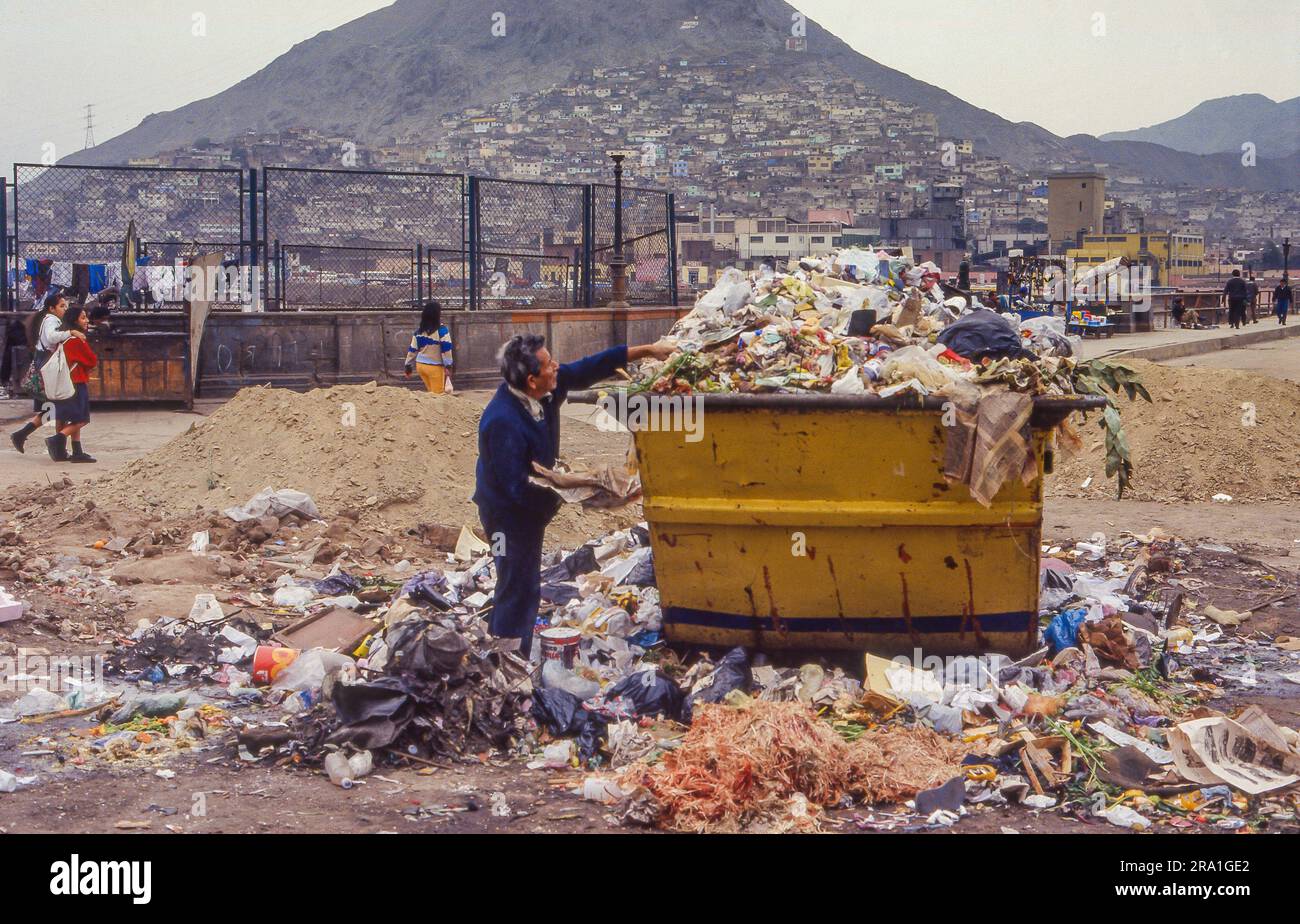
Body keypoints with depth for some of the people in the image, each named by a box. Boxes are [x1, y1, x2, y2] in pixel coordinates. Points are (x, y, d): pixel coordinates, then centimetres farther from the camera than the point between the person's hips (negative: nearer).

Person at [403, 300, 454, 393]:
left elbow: (412, 349, 8)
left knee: (431, 392, 17)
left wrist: (408, 366, 14)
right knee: (437, 394, -1)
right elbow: (446, 349, -15)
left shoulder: (419, 331, 6)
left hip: (420, 365, 6)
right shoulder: (441, 330, -11)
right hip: (435, 367, -6)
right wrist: (448, 366, -14)